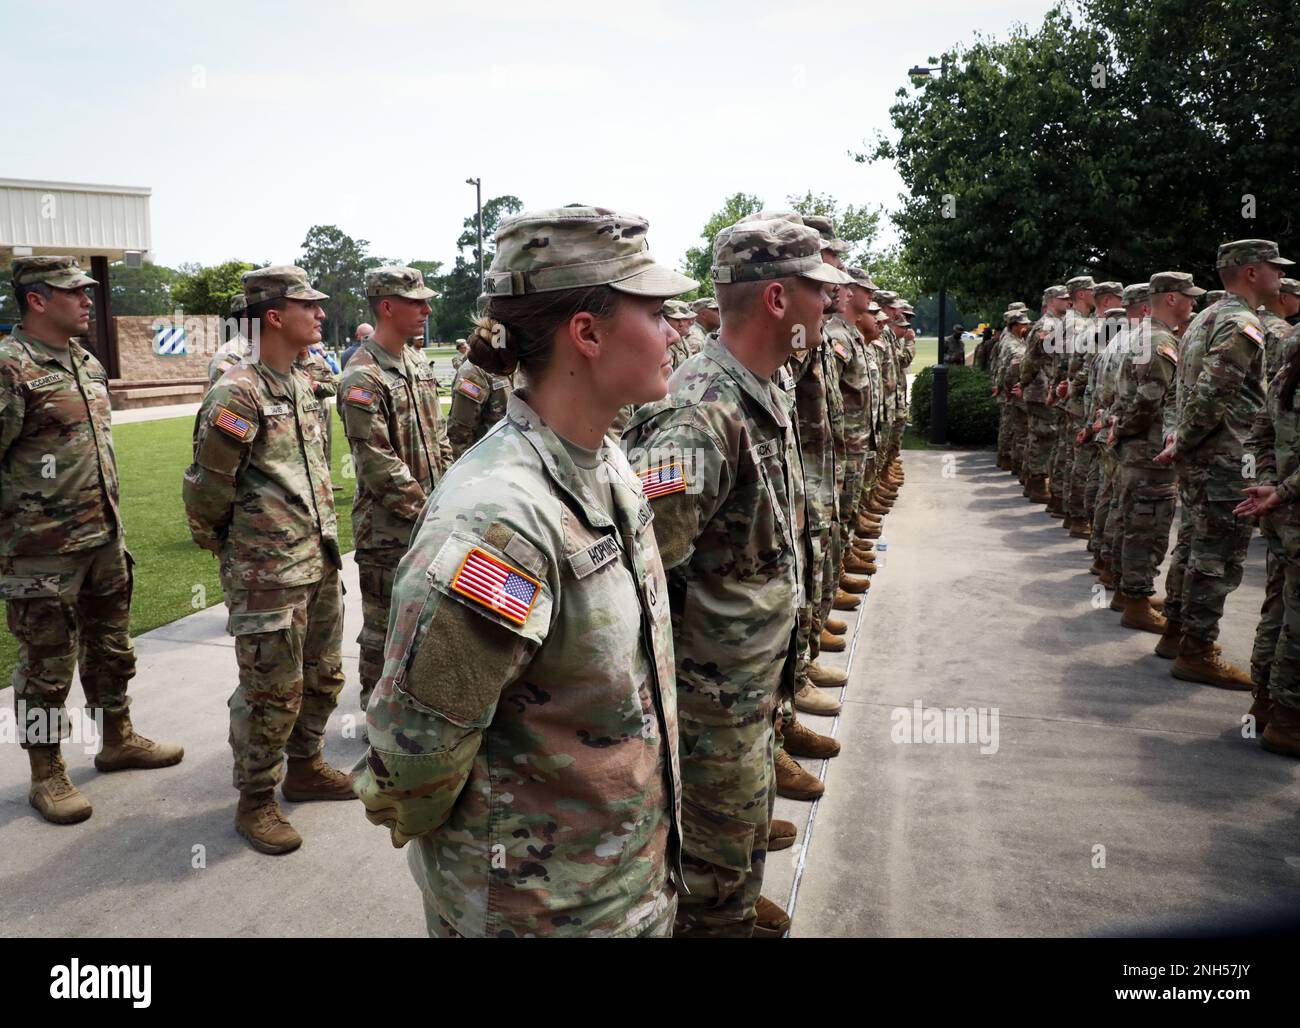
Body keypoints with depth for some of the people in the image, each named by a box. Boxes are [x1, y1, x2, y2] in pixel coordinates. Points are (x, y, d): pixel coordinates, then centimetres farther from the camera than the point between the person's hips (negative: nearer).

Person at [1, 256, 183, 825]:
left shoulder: (89, 364, 10)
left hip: (103, 541, 8)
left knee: (111, 648, 19)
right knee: (47, 665, 5)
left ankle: (118, 740, 36)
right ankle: (47, 775, 20)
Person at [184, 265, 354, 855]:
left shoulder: (305, 384, 10)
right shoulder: (238, 395, -17)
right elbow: (205, 488, -13)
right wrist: (222, 545, 1)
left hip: (320, 563, 8)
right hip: (268, 575, -8)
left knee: (322, 676, 19)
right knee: (272, 691, 2)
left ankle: (305, 767, 39)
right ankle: (255, 801, 20)